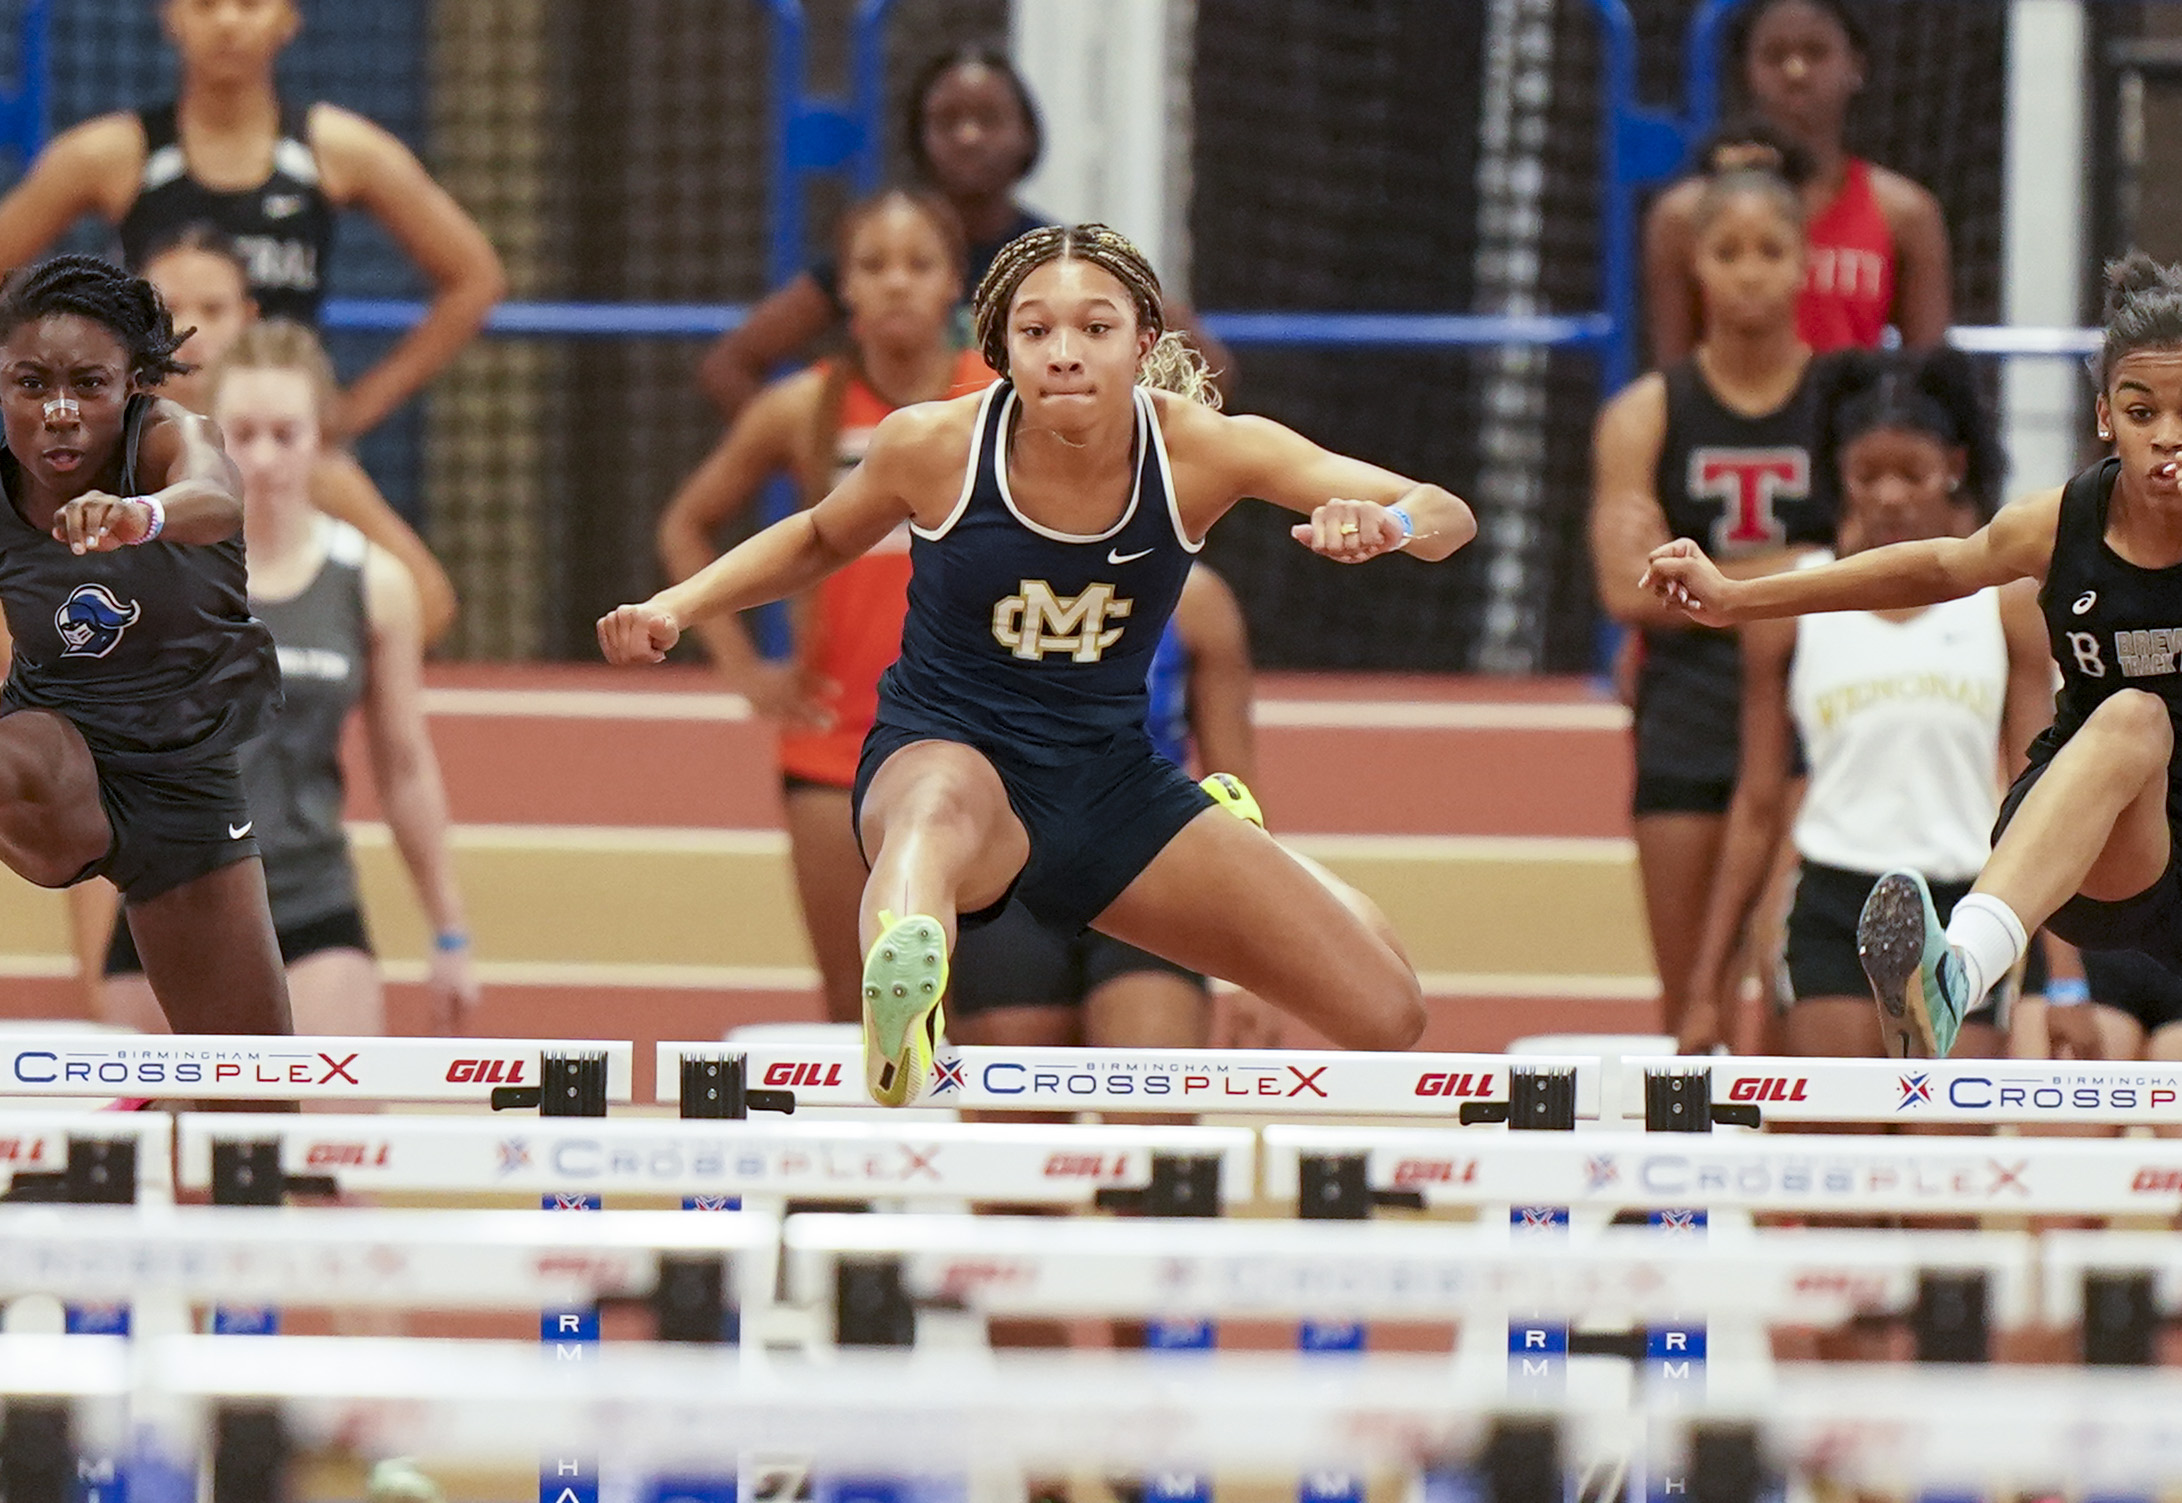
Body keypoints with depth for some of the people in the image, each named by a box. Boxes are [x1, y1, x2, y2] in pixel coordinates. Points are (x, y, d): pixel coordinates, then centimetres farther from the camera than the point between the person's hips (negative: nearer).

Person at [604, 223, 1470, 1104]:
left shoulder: (1204, 452, -13)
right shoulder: (933, 445, -14)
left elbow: (1446, 517, -18)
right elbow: (820, 541, 9)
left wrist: (1384, 525, -41)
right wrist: (676, 607, -5)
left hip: (1114, 784, 4)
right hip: (946, 757, -4)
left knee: (1386, 1016, -5)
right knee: (943, 808, -46)